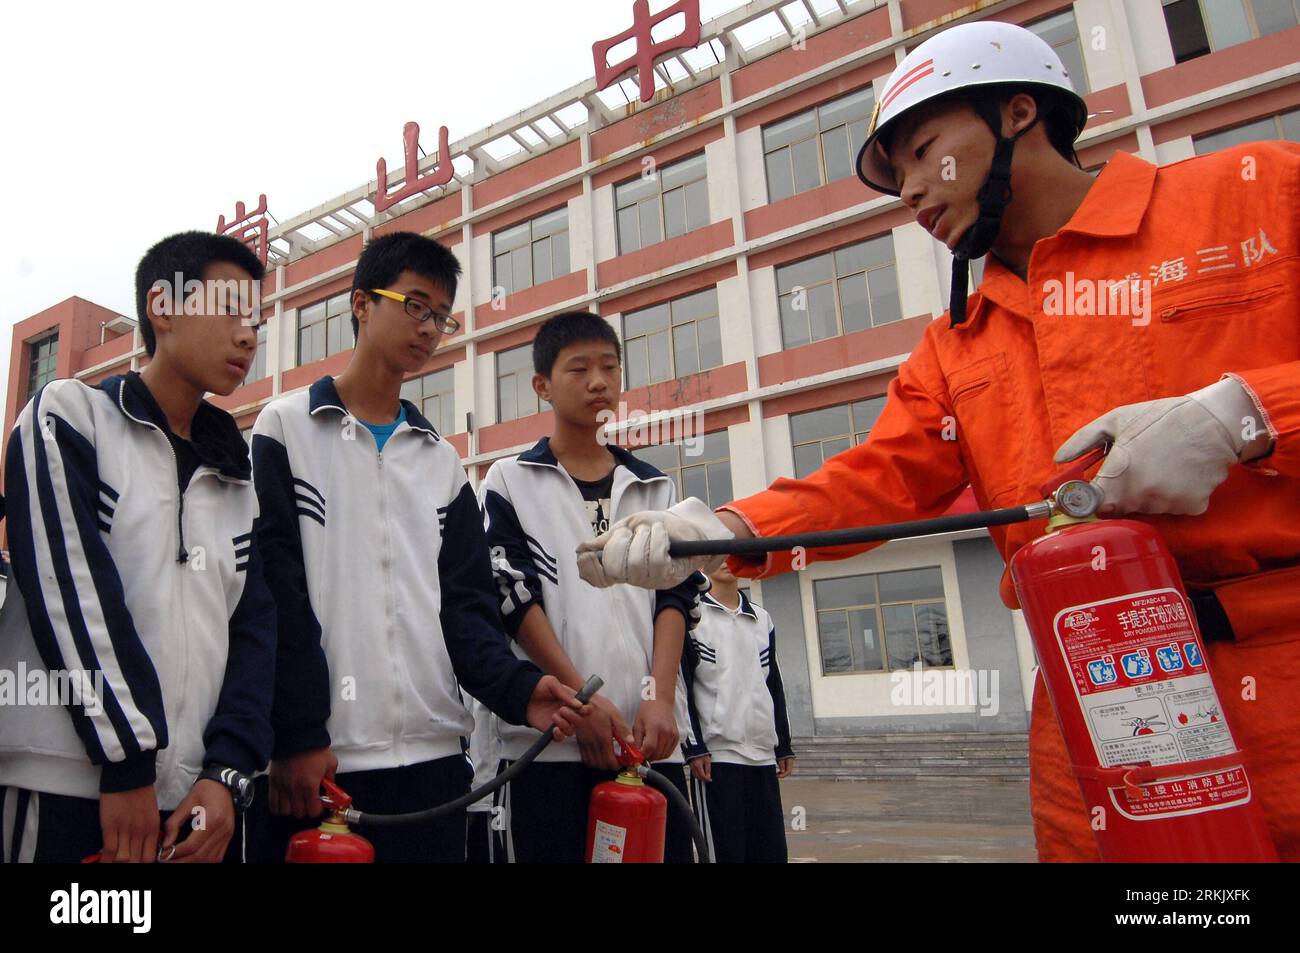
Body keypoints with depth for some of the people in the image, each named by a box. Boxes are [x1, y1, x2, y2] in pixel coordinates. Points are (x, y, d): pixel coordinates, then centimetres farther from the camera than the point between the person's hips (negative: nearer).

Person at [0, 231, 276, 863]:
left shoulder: (237, 474, 14)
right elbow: (69, 593, -11)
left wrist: (229, 772, -6)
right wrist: (127, 762, -16)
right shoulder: (68, 415, 1)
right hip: (71, 788, -4)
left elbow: (254, 625, 6)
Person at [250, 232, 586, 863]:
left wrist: (516, 690, -9)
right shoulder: (286, 429, 3)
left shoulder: (443, 463, 15)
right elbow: (274, 593, -6)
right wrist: (296, 735, -12)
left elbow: (465, 603, 7)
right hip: (314, 761, -4)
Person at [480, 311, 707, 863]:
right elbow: (511, 595, -3)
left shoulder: (655, 488, 15)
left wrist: (660, 697, -9)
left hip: (651, 734, 3)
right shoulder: (510, 481, 7)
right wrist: (581, 696, -12)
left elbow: (677, 594, 6)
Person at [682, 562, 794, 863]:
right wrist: (694, 748, -11)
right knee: (724, 853, -4)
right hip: (715, 755, -5)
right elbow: (681, 687, -5)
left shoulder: (763, 620, 16)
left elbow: (775, 687, 18)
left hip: (764, 755, 5)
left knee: (772, 852, 5)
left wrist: (784, 747, 15)